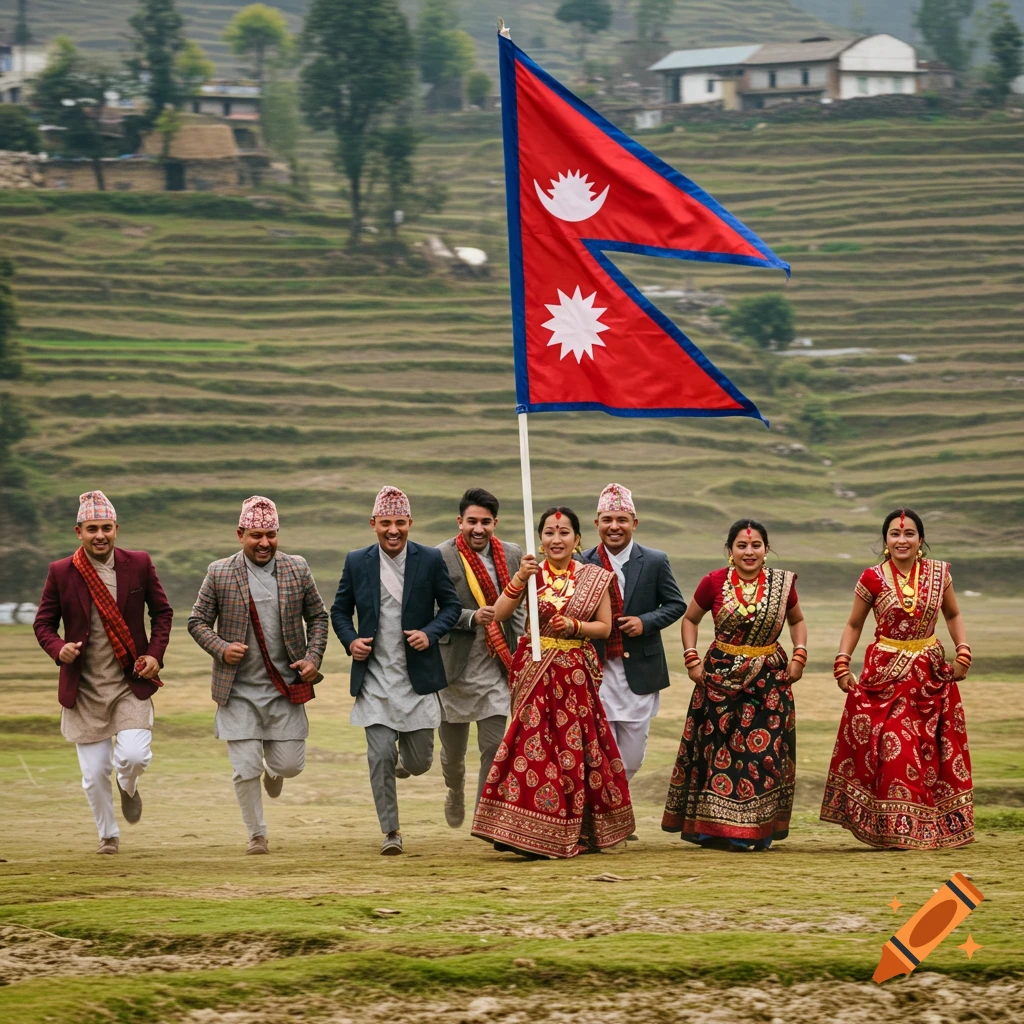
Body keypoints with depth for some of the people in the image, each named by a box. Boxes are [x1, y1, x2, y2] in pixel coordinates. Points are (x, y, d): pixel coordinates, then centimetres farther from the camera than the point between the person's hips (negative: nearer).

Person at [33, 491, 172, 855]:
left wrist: (155, 654, -6)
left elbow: (162, 611, 9)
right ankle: (108, 835, 29)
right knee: (94, 774, 4)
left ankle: (128, 786, 20)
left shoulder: (139, 564, -2)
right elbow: (43, 622, 3)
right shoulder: (61, 573, -4)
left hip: (132, 684, 0)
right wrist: (59, 649, -19)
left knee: (134, 755, -18)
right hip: (84, 690, 0)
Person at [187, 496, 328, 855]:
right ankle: (257, 835, 15)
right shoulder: (219, 573, -3)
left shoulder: (297, 569, 2)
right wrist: (221, 649, -15)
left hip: (286, 687, 1)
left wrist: (313, 656, -3)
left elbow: (317, 616, 11)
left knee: (289, 765, 3)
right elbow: (197, 622, 3)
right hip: (239, 691, -1)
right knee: (245, 770, -4)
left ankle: (273, 767, 40)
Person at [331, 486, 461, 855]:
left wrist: (430, 633, -12)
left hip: (418, 678, 0)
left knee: (419, 762, 5)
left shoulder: (430, 559, -1)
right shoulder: (356, 562, 2)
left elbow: (451, 604, 5)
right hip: (375, 679, 0)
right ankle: (390, 832, 5)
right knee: (380, 757, -7)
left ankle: (406, 758, 43)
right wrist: (351, 641, -7)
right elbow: (340, 610, 11)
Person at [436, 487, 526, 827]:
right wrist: (472, 618, -27)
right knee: (453, 750, 14)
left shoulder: (511, 555, 2)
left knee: (493, 747, -6)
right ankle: (455, 793, 45)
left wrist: (521, 644, -2)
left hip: (495, 669, 2)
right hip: (455, 668, -2)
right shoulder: (440, 558, -11)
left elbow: (519, 606, 11)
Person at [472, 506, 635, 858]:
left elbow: (604, 627, 5)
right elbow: (500, 614, -9)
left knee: (578, 746, 1)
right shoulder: (531, 572, 2)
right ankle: (529, 833, -4)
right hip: (535, 671, -1)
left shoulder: (594, 577, 4)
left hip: (577, 673, 1)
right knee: (534, 743, -8)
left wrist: (574, 626, -12)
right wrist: (520, 578, -21)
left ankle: (583, 831, 15)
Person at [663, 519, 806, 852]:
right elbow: (690, 619, 10)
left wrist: (799, 654, 2)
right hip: (721, 676, -1)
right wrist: (692, 659, -1)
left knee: (765, 751, -2)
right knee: (718, 749, 0)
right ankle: (714, 828, 8)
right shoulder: (714, 583, -3)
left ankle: (757, 830, 6)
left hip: (769, 679, 1)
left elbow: (797, 621, 17)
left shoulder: (782, 583, 1)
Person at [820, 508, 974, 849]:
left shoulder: (939, 574, 2)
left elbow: (953, 616, 15)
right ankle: (895, 830, -1)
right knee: (892, 752, -8)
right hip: (885, 673, -2)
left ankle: (933, 828, 11)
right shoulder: (872, 579, -3)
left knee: (932, 753, 2)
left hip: (931, 674, 2)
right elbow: (854, 625, 7)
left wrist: (963, 652, 1)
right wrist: (842, 664, -4)